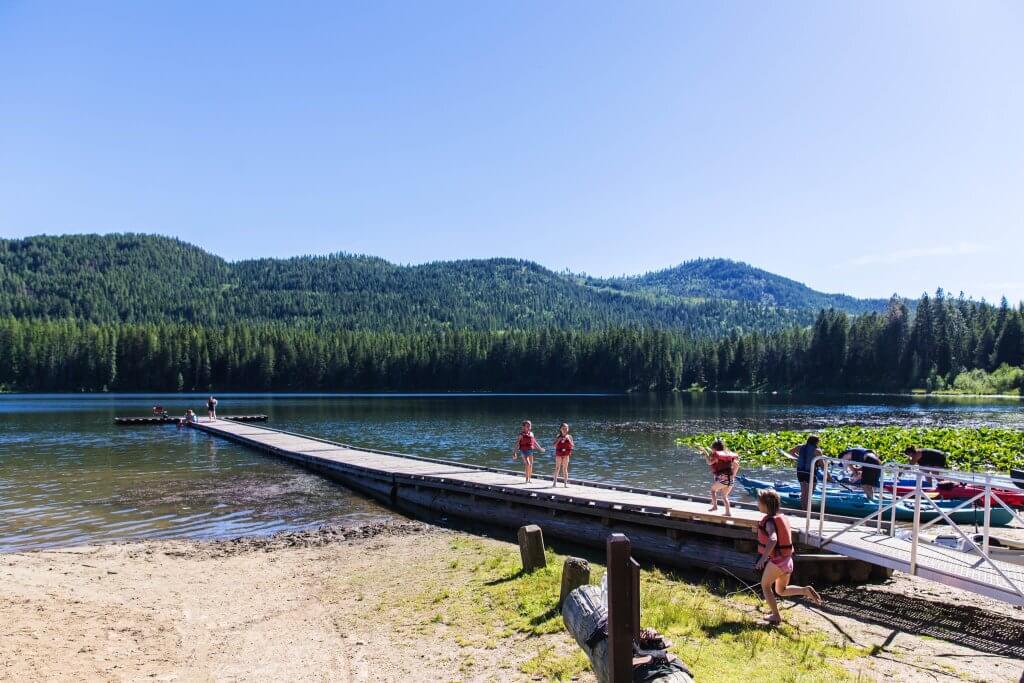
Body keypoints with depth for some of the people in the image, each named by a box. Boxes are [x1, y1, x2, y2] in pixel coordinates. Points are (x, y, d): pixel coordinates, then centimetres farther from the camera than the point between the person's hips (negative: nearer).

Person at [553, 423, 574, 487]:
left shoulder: (569, 436, 3)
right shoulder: (559, 436, 4)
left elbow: (572, 446, -4)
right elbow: (554, 445, -2)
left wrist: (568, 439, -14)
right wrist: (559, 440, -15)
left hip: (566, 454, 0)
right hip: (558, 454, 0)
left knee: (565, 469, 0)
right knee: (557, 468, 1)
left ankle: (566, 483, 2)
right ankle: (555, 481, 11)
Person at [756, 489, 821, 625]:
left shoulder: (769, 521, -20)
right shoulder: (782, 518, 6)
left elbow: (773, 539, -37)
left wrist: (763, 557, -45)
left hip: (776, 561, -8)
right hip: (787, 560, 8)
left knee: (765, 586, 15)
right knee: (781, 591, 22)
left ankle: (776, 616, 16)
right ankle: (805, 590, 1)